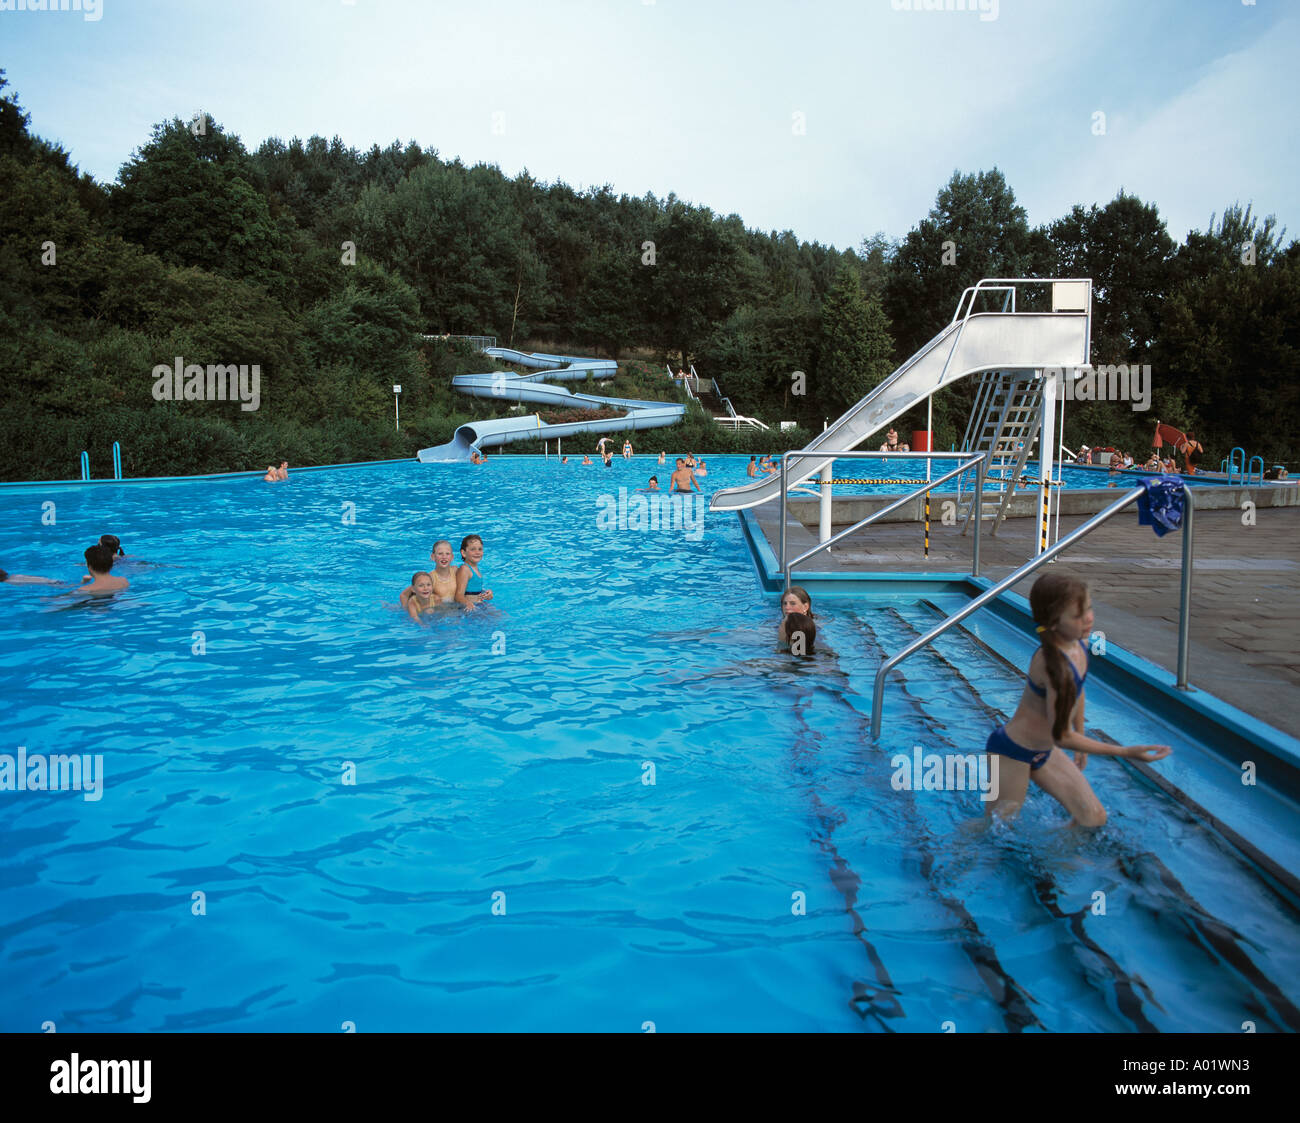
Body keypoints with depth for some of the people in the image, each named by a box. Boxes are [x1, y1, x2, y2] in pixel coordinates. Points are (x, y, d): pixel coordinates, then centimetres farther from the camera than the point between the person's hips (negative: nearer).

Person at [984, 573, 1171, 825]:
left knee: (1094, 819, 8)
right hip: (1011, 751, -9)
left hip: (1043, 752, 9)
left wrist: (1081, 740, 22)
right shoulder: (1053, 662, -32)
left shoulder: (1079, 643, -5)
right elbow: (1062, 736, -27)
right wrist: (1126, 752, -23)